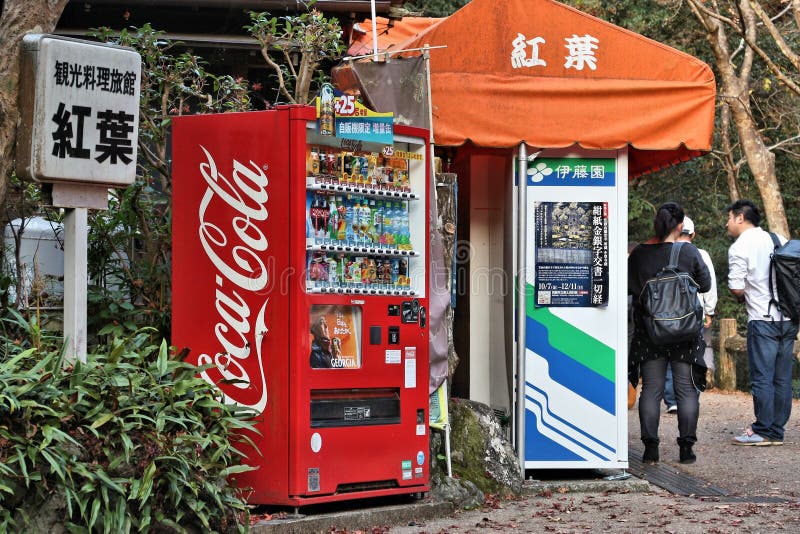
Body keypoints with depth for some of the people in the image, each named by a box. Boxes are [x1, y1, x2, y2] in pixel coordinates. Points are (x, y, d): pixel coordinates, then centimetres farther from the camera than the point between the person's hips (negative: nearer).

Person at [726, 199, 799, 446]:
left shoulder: (739, 247, -6)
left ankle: (763, 432, -1)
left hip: (763, 319, -6)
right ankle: (777, 431, 11)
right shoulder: (780, 240, 12)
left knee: (762, 377, -2)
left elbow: (737, 289, -10)